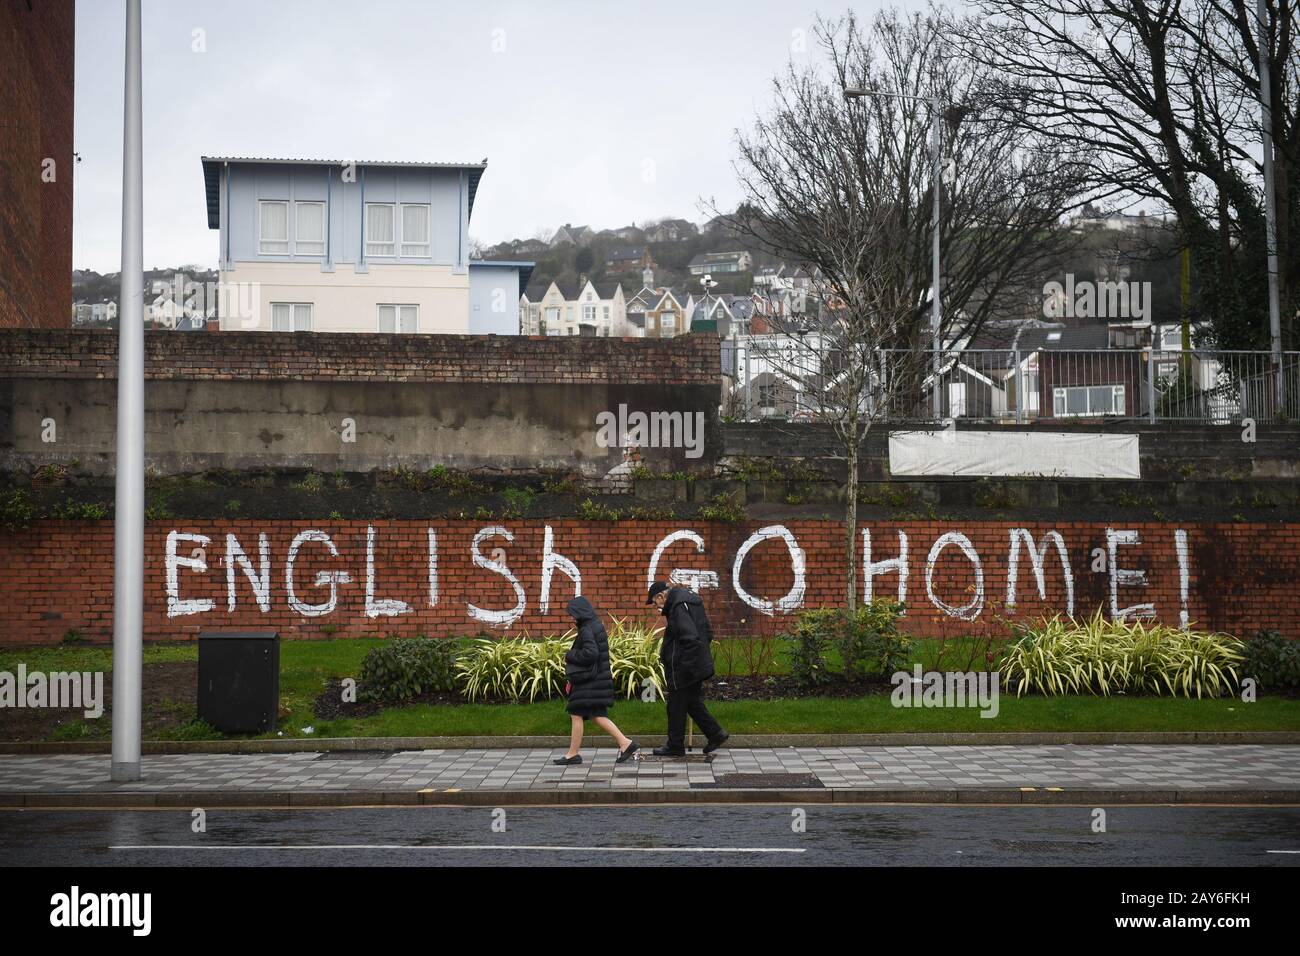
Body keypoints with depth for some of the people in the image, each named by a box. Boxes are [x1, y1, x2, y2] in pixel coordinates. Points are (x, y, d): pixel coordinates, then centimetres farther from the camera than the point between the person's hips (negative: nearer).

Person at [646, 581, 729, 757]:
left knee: (676, 708, 2)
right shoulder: (691, 601, 13)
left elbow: (690, 639, -27)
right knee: (693, 702, 18)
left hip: (682, 670, -10)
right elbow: (708, 633, 20)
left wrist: (685, 668, -23)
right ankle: (716, 733, 16)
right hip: (698, 666, 10)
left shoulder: (678, 607, -19)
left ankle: (675, 747, 12)